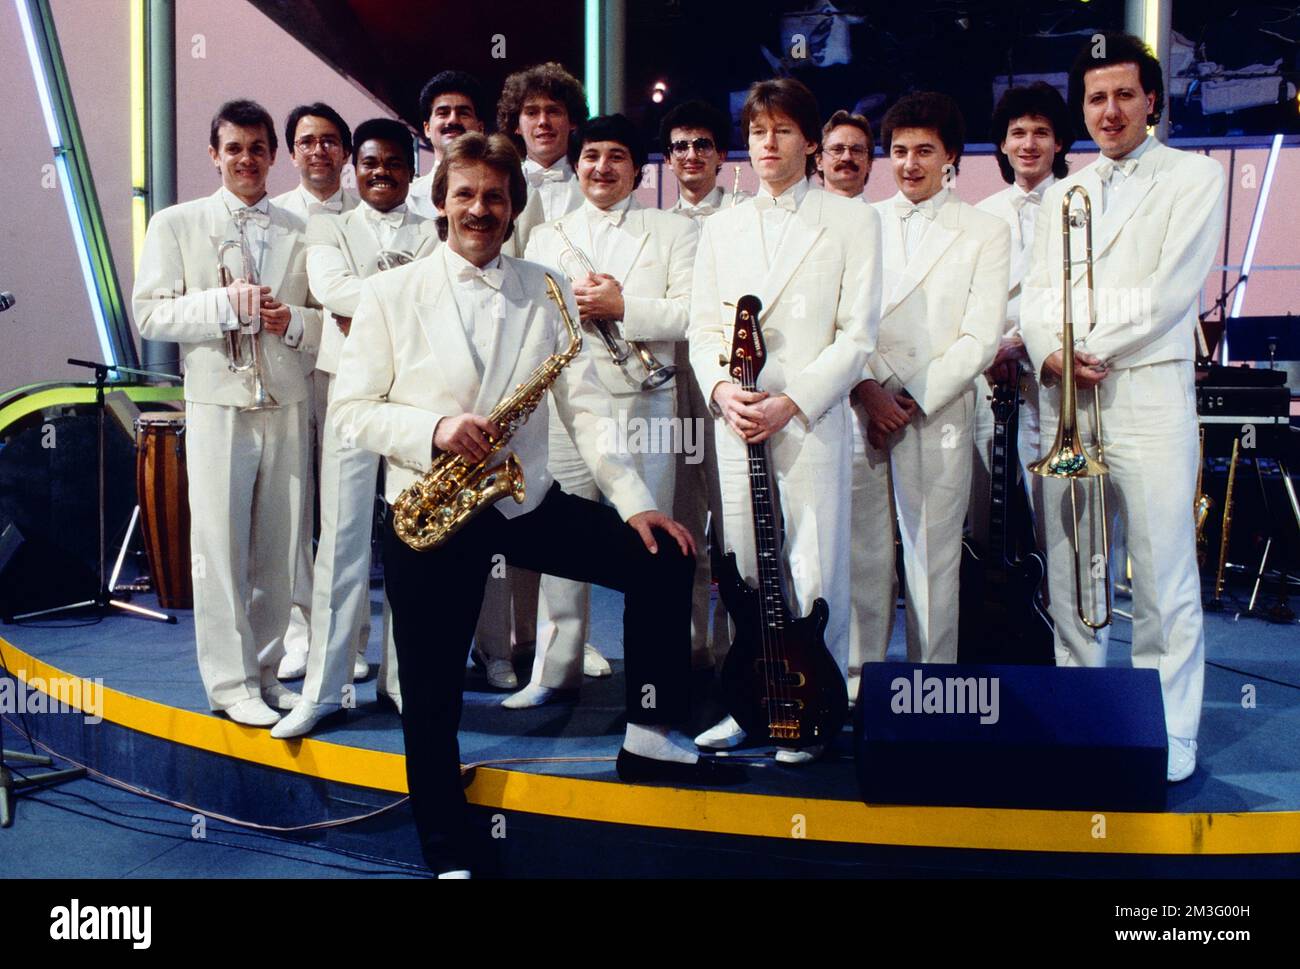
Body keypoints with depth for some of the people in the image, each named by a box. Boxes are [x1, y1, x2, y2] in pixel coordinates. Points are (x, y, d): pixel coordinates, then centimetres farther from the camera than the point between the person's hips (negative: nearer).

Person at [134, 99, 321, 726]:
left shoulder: (300, 232, 12)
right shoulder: (177, 225, 6)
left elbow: (332, 319, 12)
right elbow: (148, 314, -2)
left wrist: (294, 322, -10)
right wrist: (224, 305, -16)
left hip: (288, 403, 3)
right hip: (217, 402, -2)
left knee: (279, 545, 7)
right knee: (221, 544, -2)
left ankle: (266, 670, 20)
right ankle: (230, 683, 7)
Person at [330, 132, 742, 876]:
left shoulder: (547, 293, 5)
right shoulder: (391, 294, 0)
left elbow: (587, 407, -1)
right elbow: (352, 409, -3)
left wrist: (634, 501, -10)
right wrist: (433, 431, -21)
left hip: (528, 500, 3)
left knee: (661, 559, -7)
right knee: (432, 695, 2)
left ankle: (649, 740, 8)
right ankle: (449, 855, 21)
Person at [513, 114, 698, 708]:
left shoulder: (674, 231, 10)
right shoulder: (546, 237, 19)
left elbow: (691, 313, -2)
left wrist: (622, 306, -12)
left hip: (644, 403, -2)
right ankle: (556, 667, 16)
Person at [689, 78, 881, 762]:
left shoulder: (852, 222, 4)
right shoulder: (723, 227, 16)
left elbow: (857, 335, -2)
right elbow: (700, 327, 13)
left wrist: (791, 402, -13)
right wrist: (720, 387, -8)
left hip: (811, 419, -3)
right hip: (736, 418, 4)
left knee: (815, 573, -2)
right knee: (744, 569, 7)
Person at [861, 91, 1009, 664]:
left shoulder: (985, 232, 7)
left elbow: (980, 339, -1)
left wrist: (913, 402, -9)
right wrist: (867, 388, -10)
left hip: (937, 417, -1)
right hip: (859, 409, 2)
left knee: (933, 557, 0)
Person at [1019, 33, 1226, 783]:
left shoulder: (1196, 176, 5)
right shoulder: (1064, 194, 20)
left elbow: (1171, 292, -6)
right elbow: (1039, 294, 12)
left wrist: (1092, 351, -8)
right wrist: (1049, 354, -7)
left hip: (1147, 391, -4)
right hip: (1064, 398, 5)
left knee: (1163, 576, -4)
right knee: (1068, 574, 6)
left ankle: (1171, 736, 5)